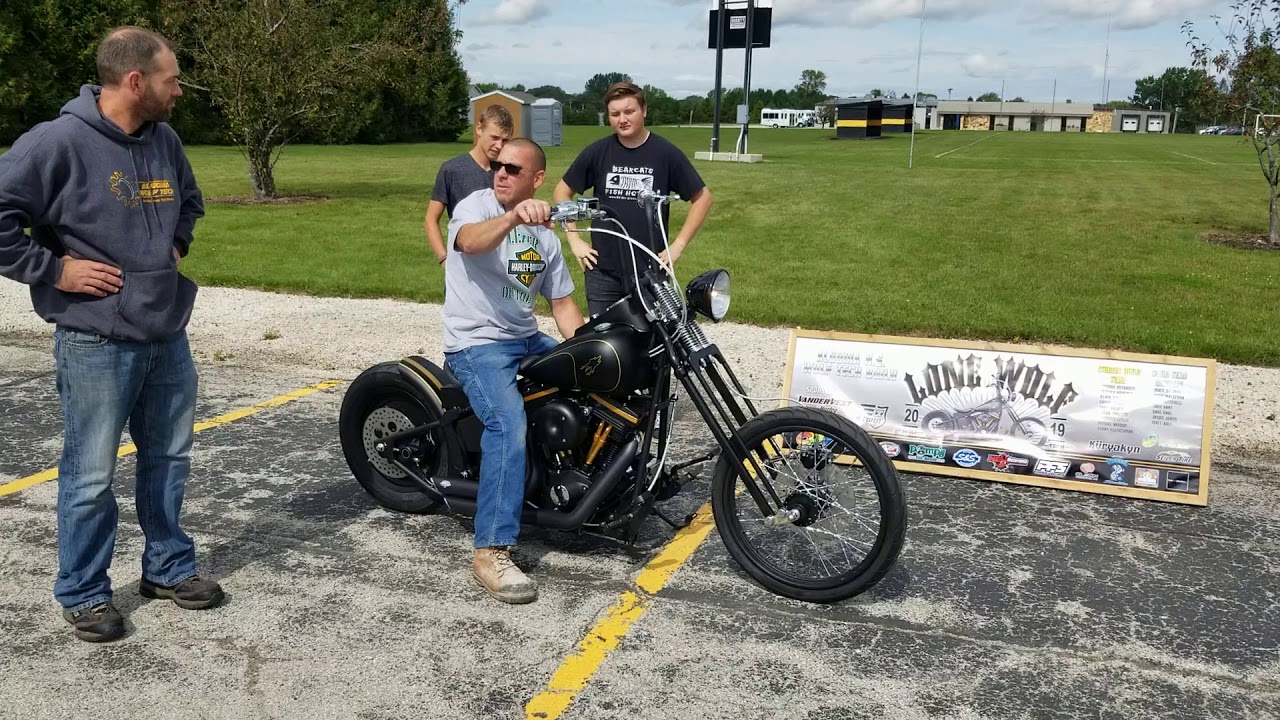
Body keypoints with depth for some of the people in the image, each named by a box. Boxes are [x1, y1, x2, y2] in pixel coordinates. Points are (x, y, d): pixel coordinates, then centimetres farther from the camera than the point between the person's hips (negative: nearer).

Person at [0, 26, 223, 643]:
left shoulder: (165, 141, 6)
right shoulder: (58, 142, -16)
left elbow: (190, 202, 26)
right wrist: (54, 270, -15)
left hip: (168, 335, 7)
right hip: (96, 343, -7)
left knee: (169, 459, 16)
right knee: (91, 476, 4)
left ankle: (168, 567, 33)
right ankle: (83, 593, 21)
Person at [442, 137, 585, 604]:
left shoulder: (546, 235, 14)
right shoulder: (475, 205, -6)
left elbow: (562, 303, 15)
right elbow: (471, 242, -31)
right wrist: (513, 216, -51)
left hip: (528, 340, 7)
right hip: (476, 344, -7)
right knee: (510, 426, -30)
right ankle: (492, 552, -30)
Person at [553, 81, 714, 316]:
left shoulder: (666, 153, -3)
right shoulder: (597, 152, 2)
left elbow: (702, 197, 3)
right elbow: (562, 192, 12)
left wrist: (678, 245, -3)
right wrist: (574, 240, 4)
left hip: (651, 271, -1)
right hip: (602, 271, 2)